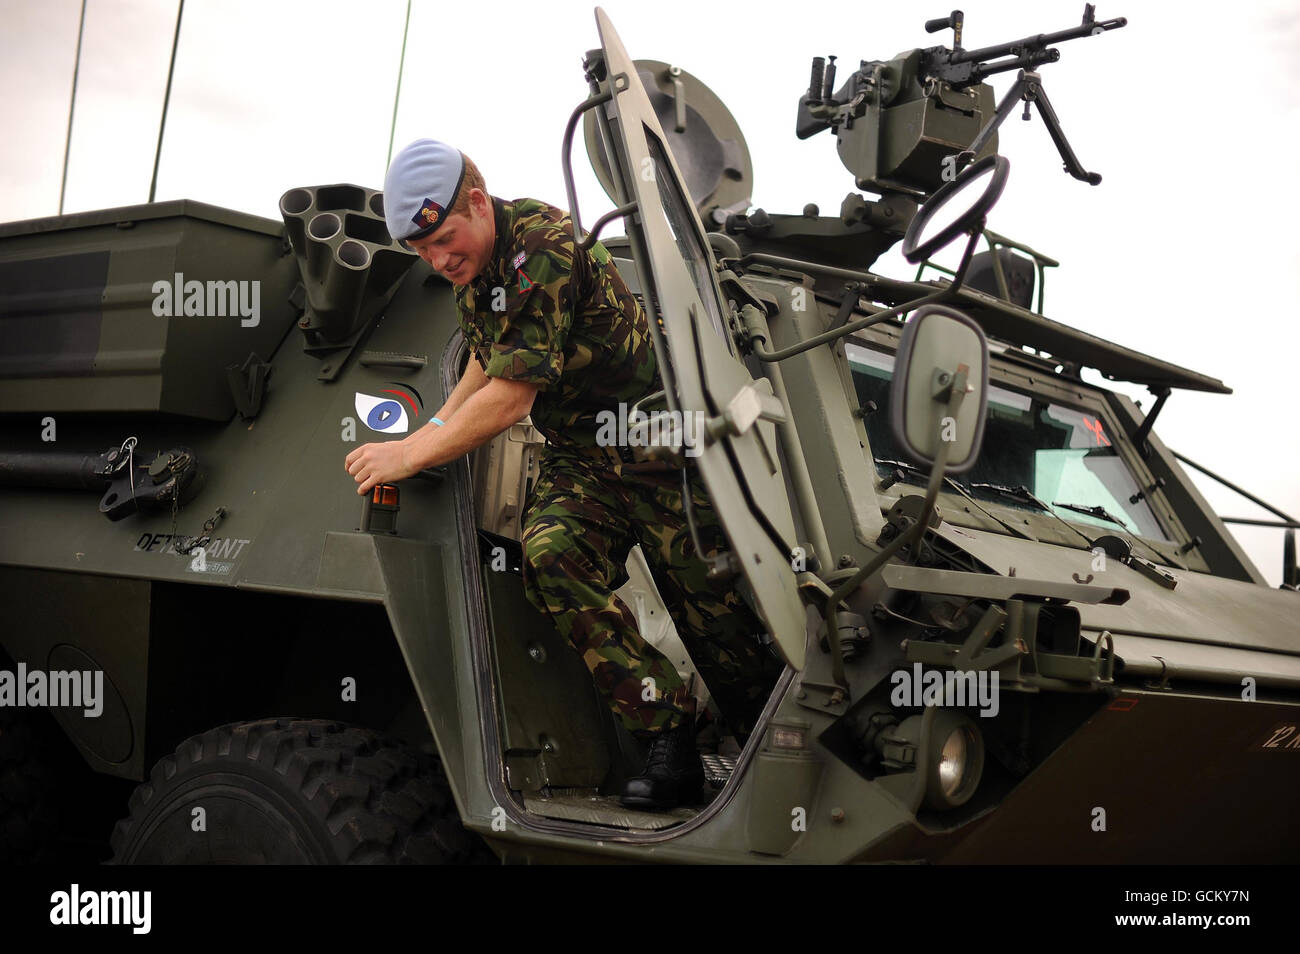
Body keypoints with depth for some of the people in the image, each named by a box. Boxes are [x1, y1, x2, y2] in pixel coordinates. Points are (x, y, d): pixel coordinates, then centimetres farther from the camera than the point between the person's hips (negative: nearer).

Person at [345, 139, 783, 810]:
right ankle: (667, 741, -17)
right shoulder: (470, 263, 5)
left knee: (712, 614, -2)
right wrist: (432, 429, 8)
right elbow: (485, 362, 22)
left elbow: (509, 400, -24)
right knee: (549, 556, -22)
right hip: (576, 458, 7)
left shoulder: (543, 247, -24)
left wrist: (408, 455, -18)